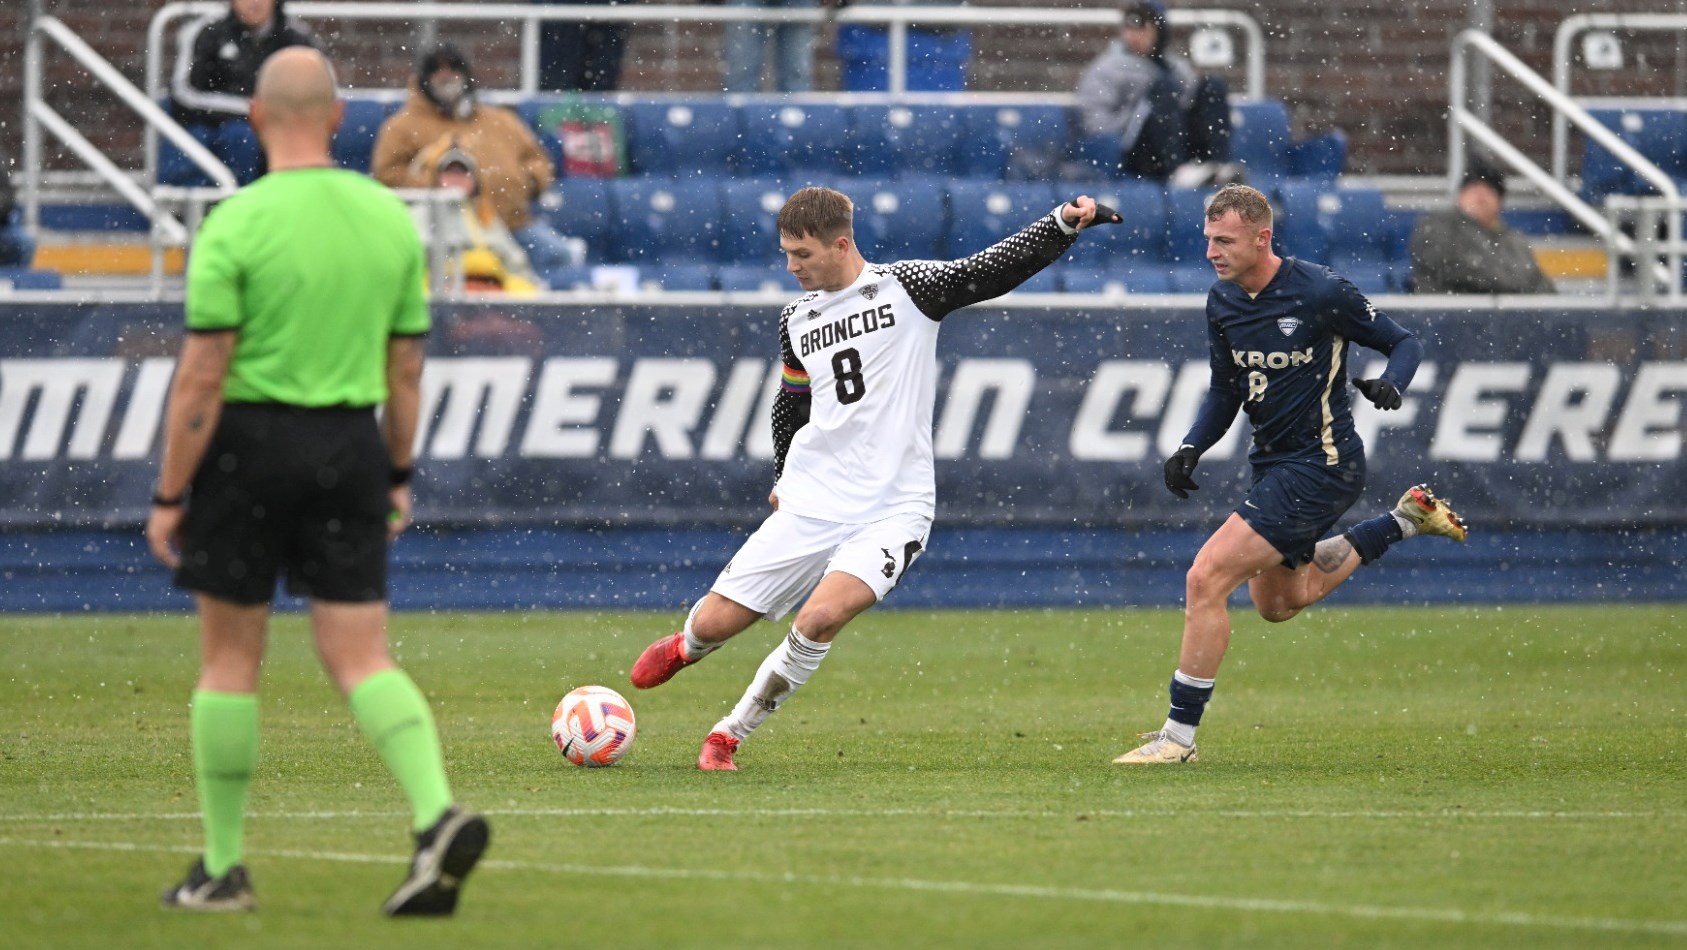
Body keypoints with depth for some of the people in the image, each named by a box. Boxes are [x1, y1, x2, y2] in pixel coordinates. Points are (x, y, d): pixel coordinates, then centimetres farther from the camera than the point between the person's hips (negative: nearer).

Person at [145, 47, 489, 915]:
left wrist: (169, 497, -7)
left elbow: (201, 376, -13)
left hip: (252, 440, -4)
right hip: (350, 445, 4)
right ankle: (437, 816, -20)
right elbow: (407, 365, 9)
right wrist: (399, 474, 19)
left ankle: (223, 868, 14)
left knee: (229, 657, 9)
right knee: (360, 657, 3)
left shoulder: (236, 224, -11)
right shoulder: (391, 218, 4)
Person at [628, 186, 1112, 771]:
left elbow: (998, 269, -9)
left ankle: (730, 734, -7)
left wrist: (1065, 224, -23)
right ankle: (685, 648, 40)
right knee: (714, 623, 1)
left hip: (891, 509, -4)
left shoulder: (906, 288, -3)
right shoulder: (795, 321, 11)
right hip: (808, 504, 4)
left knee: (820, 618, -27)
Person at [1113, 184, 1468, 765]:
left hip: (1320, 466, -9)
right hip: (1275, 463, 9)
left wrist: (1390, 384, -28)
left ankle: (1180, 734, -10)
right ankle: (1404, 522, 37)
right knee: (1277, 602, 26)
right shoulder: (1222, 303, 2)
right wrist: (1190, 449, -3)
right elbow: (1225, 392, 14)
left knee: (1206, 579, -17)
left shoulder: (1319, 292, -18)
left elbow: (1404, 343, -7)